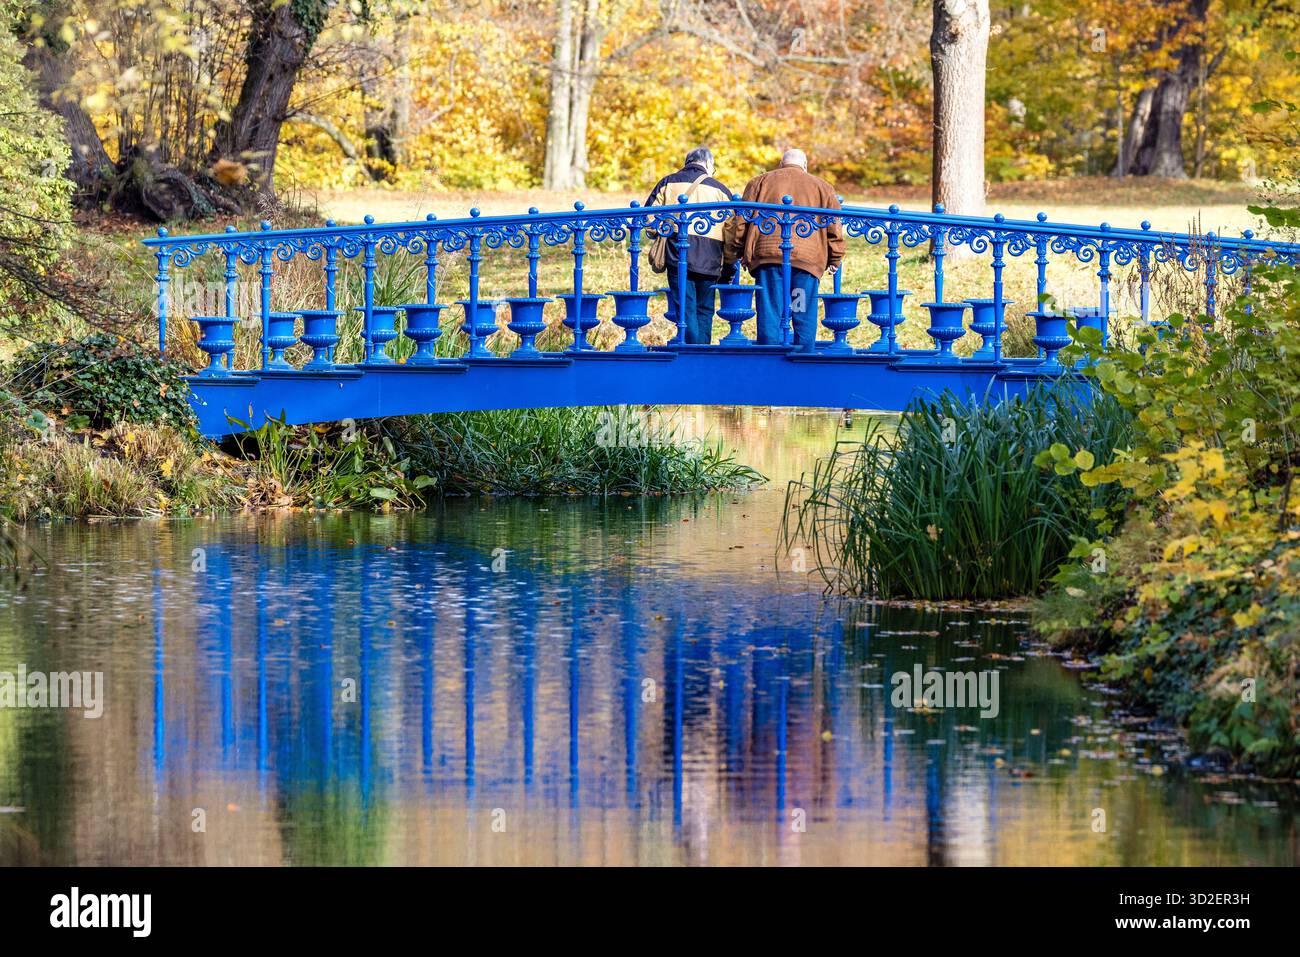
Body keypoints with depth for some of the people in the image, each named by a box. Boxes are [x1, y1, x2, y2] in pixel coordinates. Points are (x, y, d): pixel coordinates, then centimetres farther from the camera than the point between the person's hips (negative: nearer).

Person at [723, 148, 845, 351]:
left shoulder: (759, 182, 17)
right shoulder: (821, 187, 16)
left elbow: (740, 221, 15)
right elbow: (834, 227, 13)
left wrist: (739, 252, 23)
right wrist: (834, 259, 21)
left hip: (768, 254, 0)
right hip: (807, 258, 0)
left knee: (770, 315, 0)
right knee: (804, 317, 4)